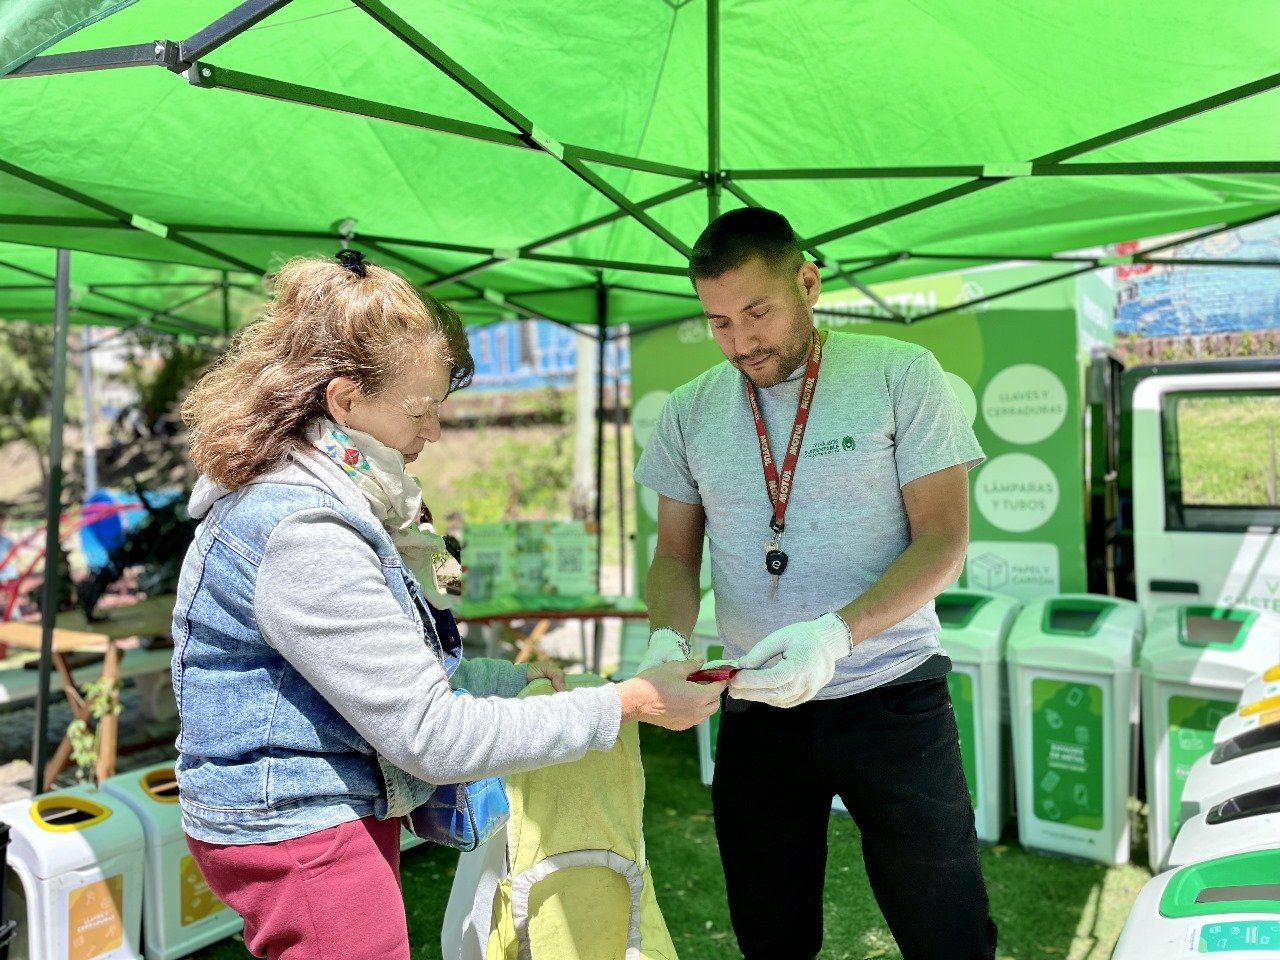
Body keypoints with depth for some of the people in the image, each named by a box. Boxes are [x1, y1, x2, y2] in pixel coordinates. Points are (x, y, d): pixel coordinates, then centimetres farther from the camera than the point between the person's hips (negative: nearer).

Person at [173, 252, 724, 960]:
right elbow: (434, 737, -27)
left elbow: (393, 670, 10)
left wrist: (512, 679, 7)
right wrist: (629, 703, -23)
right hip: (302, 832, -10)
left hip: (347, 815, 10)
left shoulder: (314, 501, 4)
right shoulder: (302, 535, -28)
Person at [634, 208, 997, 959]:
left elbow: (943, 539, -10)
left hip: (891, 700, -2)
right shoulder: (691, 412, 3)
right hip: (757, 710, 3)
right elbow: (676, 555, 9)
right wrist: (670, 637, -12)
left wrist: (838, 633, -25)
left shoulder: (900, 375, -7)